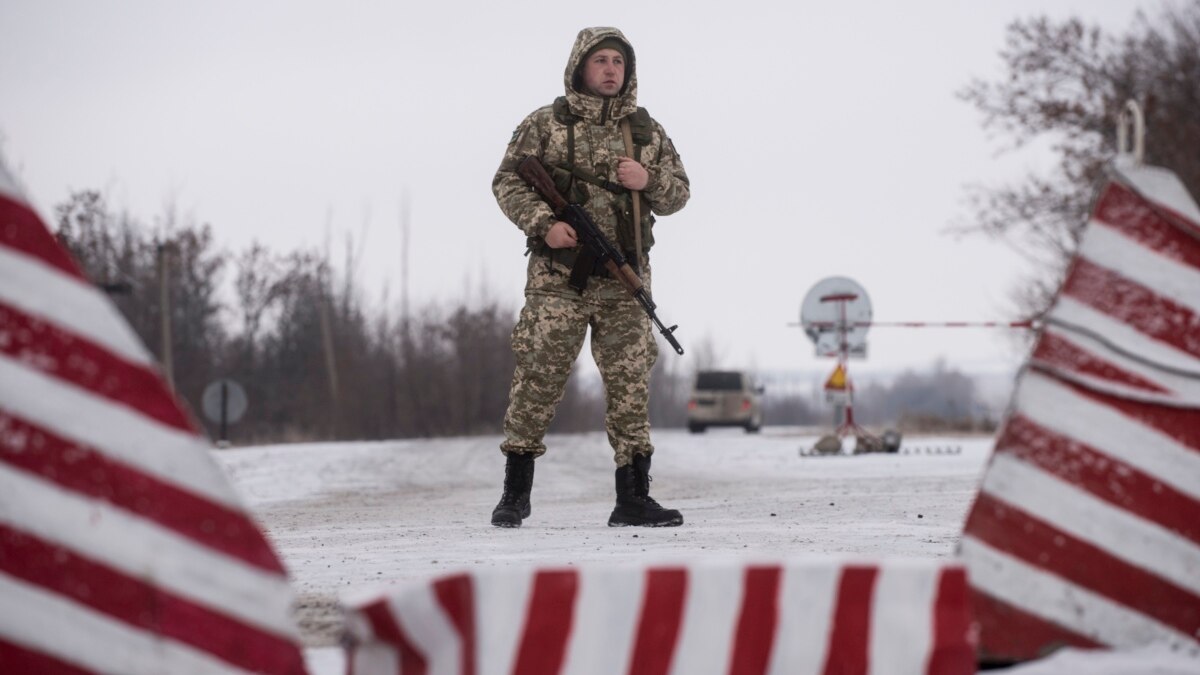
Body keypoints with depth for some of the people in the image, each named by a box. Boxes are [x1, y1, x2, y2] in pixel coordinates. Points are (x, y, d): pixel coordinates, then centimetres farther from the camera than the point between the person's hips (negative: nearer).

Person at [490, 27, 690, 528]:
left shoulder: (647, 132, 13)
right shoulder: (545, 125, 4)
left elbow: (679, 193, 15)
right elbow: (508, 181, 1)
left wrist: (649, 181, -7)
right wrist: (543, 223, -14)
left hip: (625, 282, 3)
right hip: (558, 277, -3)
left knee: (630, 383, 0)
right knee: (537, 379, -3)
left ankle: (633, 498, 4)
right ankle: (515, 494, 8)